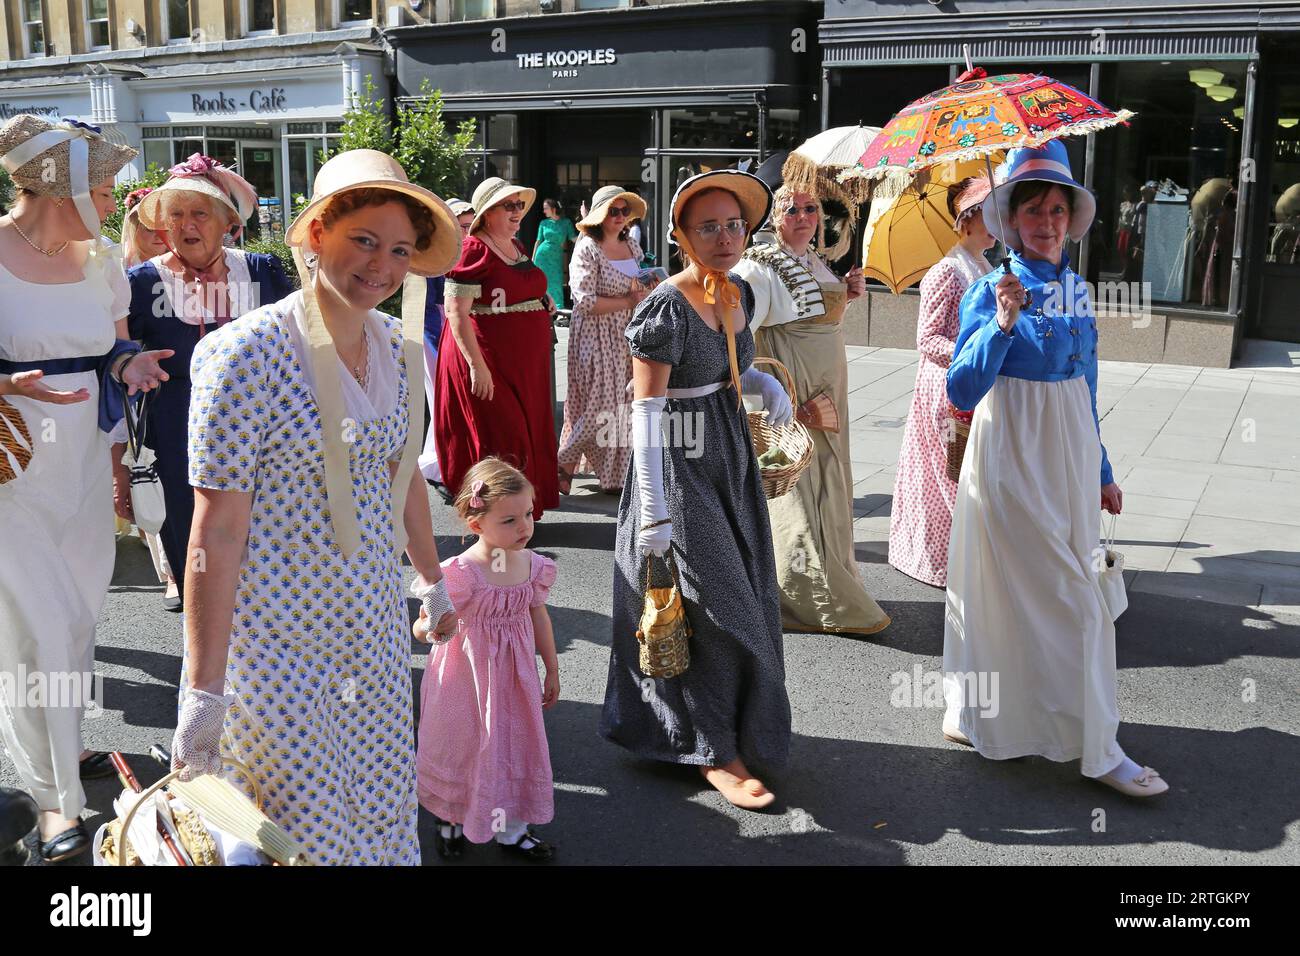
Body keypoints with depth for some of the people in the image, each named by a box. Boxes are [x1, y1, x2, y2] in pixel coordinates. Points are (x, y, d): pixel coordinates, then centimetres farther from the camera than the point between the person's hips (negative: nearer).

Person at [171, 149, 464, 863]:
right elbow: (217, 528, -20)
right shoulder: (251, 351, -19)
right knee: (304, 834, 6)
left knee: (384, 814, 16)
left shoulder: (397, 346, 1)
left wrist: (431, 581, 23)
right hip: (275, 637, -6)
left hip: (374, 628, 6)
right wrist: (203, 691, -19)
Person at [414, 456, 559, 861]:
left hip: (514, 673, 5)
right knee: (462, 746, 13)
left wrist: (552, 671, 15)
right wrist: (428, 628, -41)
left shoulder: (534, 566, -8)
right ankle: (450, 821, 40)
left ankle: (510, 828, 35)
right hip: (467, 674, -4)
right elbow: (429, 621, -16)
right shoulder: (459, 573, -25)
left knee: (515, 744, 15)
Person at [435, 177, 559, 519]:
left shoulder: (516, 246, 13)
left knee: (528, 431, 14)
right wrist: (477, 366, -24)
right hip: (489, 359, -9)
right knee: (501, 438, -6)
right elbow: (456, 312, -20)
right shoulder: (473, 250, -14)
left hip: (524, 360, 9)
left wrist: (542, 302, 13)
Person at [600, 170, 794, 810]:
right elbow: (646, 409, -20)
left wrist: (766, 384, -2)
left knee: (748, 598, 15)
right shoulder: (667, 306, -18)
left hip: (732, 459, 8)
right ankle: (714, 751, 14)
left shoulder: (740, 295, 6)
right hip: (681, 467, -8)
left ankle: (738, 723, 36)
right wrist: (653, 506, -25)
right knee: (716, 608, -2)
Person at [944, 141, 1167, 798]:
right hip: (1014, 464, -7)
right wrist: (1003, 322, -28)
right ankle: (1098, 750, 6)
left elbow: (1085, 389, 16)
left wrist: (1101, 471, 19)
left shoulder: (1077, 291, 9)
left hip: (1071, 459, 7)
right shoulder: (991, 292, -10)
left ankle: (978, 714, 29)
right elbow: (962, 392, -17)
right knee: (1070, 602, -4)